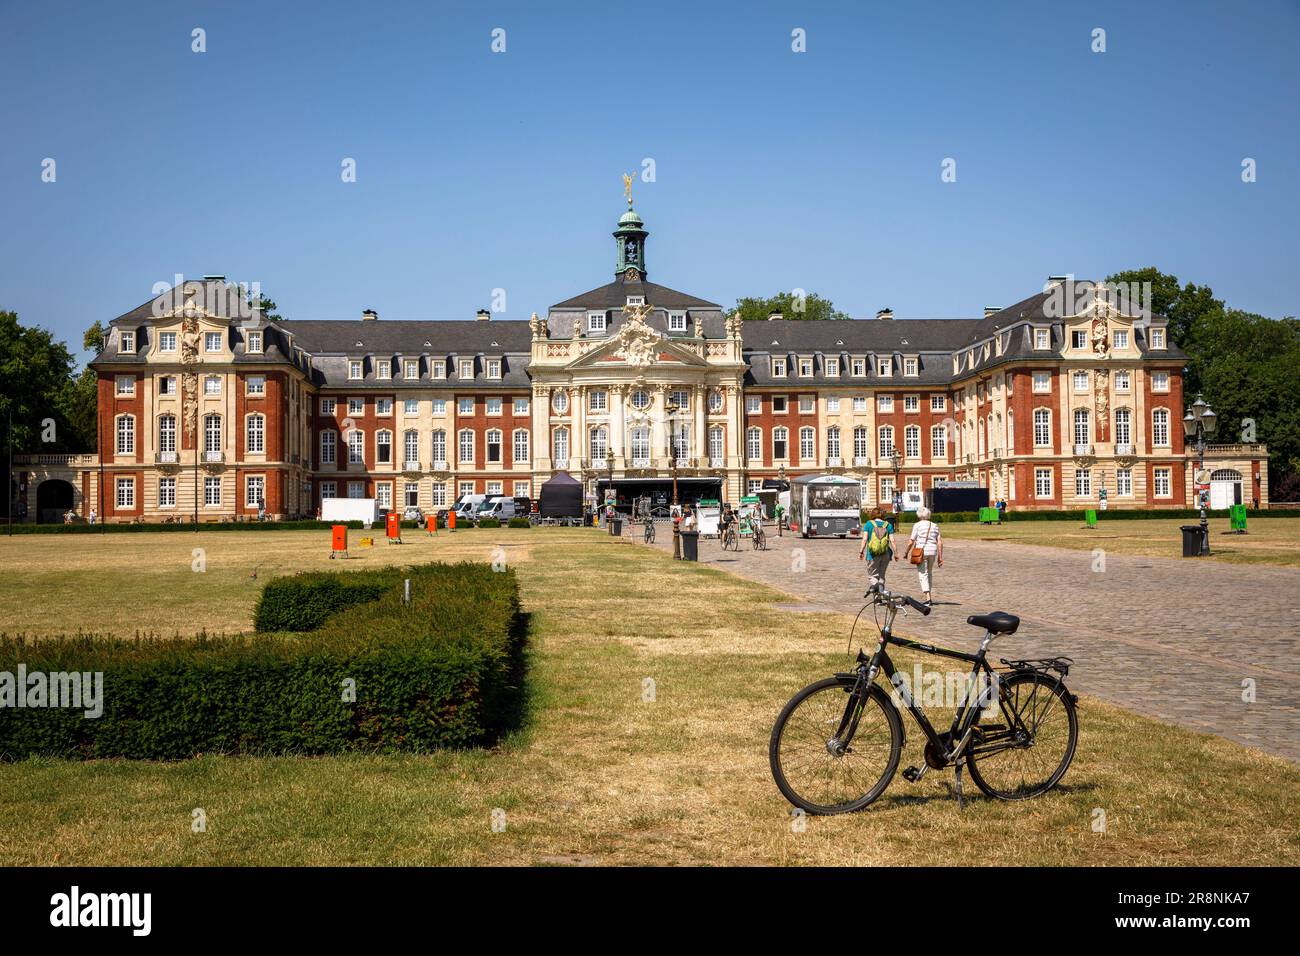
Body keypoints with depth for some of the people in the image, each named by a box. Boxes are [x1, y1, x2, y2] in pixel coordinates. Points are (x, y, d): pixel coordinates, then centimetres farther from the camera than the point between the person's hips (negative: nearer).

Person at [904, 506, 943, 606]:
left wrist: (906, 552, 7)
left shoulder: (917, 525, -3)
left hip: (921, 552, -5)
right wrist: (940, 556, 9)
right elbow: (940, 542, 6)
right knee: (929, 573, 19)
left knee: (923, 574, -4)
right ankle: (930, 596, 23)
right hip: (932, 552, 5)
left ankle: (928, 598, -17)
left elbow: (911, 541, -6)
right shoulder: (934, 526, 10)